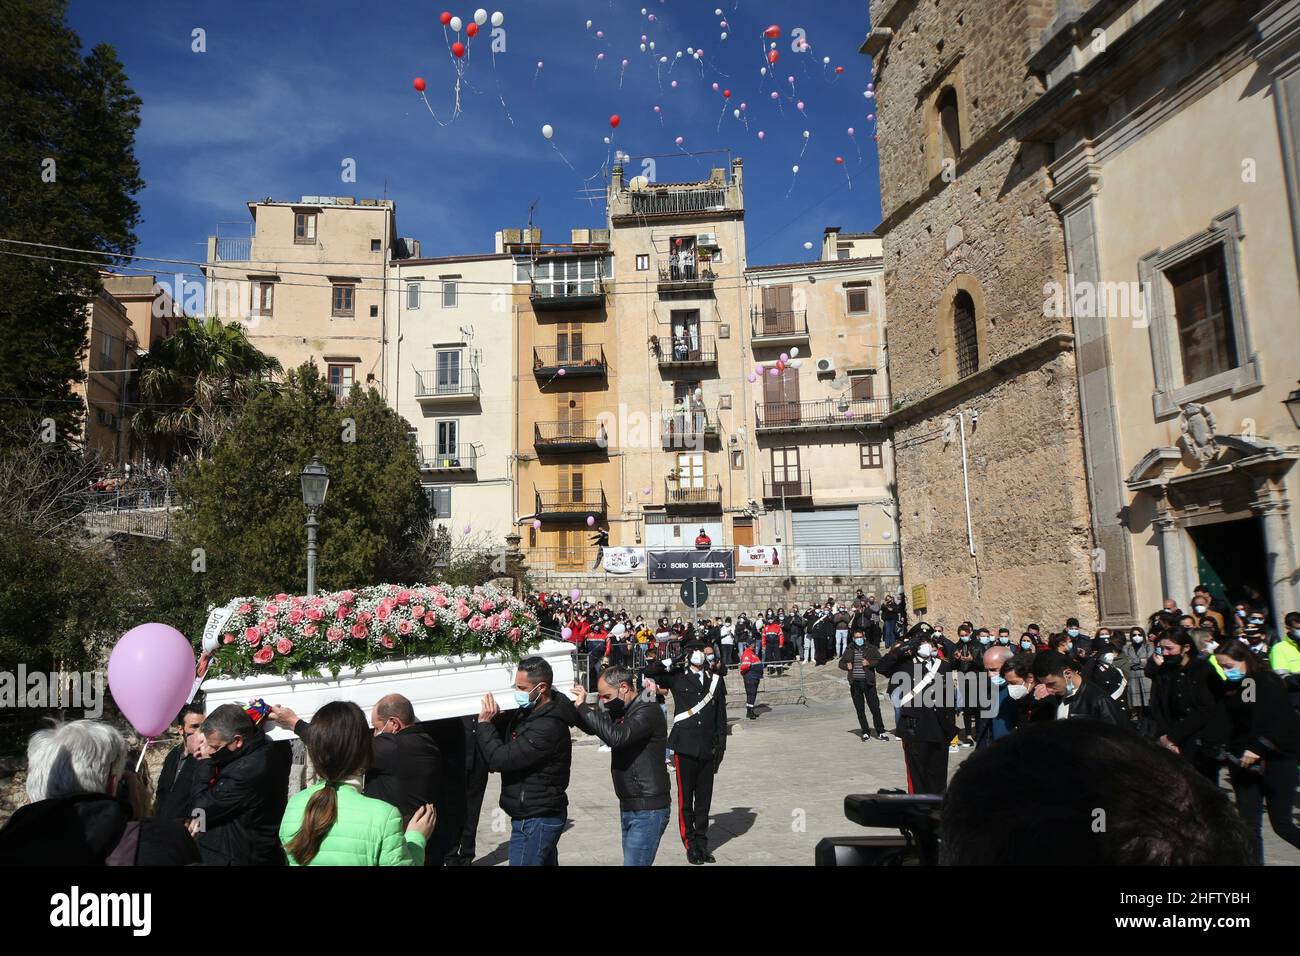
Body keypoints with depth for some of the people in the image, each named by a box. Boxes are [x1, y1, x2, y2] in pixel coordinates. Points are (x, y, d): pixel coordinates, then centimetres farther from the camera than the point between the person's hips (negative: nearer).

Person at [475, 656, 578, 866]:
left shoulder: (548, 727, -26)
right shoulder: (528, 712, 5)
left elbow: (501, 760, -26)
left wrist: (485, 723, -16)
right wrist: (493, 718, -6)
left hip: (535, 821, -10)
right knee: (547, 863, 19)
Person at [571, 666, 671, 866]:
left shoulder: (648, 711, -17)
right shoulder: (620, 711, 10)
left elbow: (616, 737, -31)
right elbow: (592, 727, 20)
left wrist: (584, 707, -24)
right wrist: (574, 706, 0)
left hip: (648, 810, -9)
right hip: (628, 807, 9)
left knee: (634, 863, -12)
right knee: (632, 860, 13)